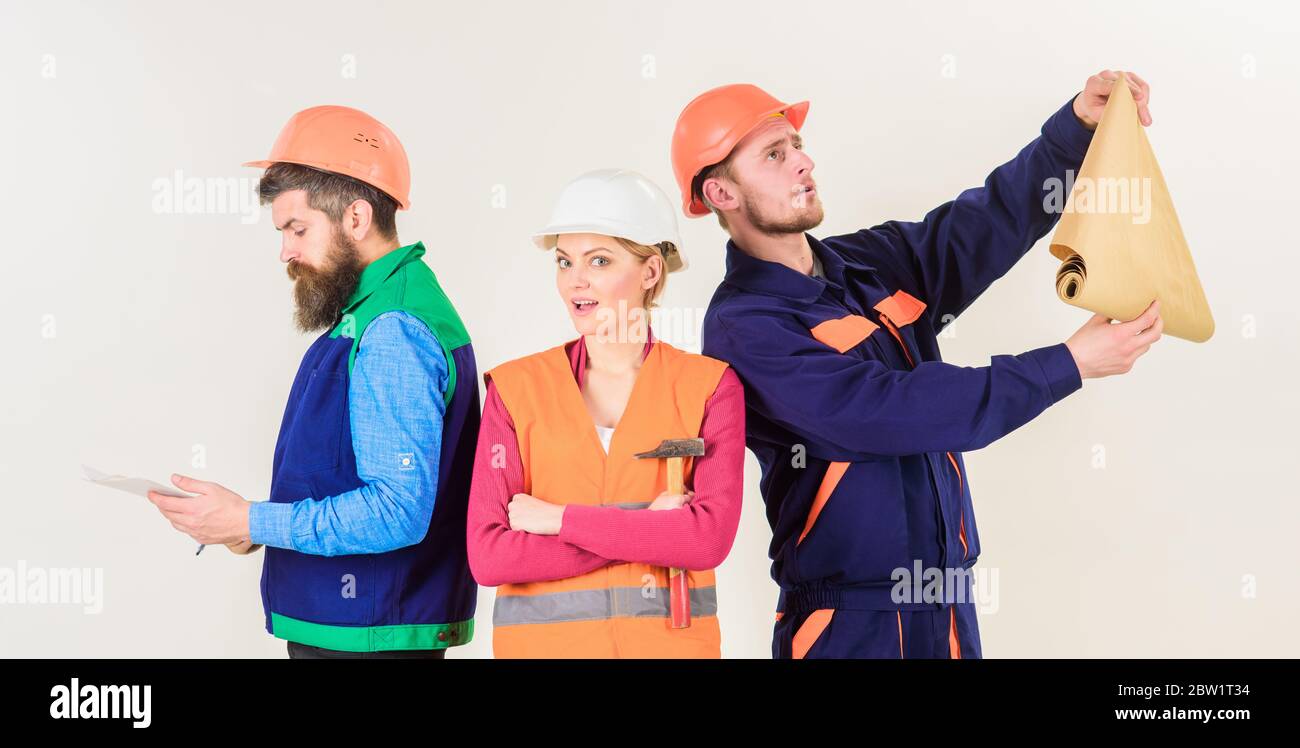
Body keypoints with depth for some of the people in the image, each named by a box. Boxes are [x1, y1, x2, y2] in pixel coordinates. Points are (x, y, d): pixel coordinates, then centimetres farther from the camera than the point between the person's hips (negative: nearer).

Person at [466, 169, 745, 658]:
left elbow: (710, 537, -16)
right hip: (542, 640, 0)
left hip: (672, 640, 0)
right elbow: (487, 555, -12)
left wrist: (559, 518, -15)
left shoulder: (709, 386, -4)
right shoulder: (515, 388, -3)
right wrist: (648, 528, -15)